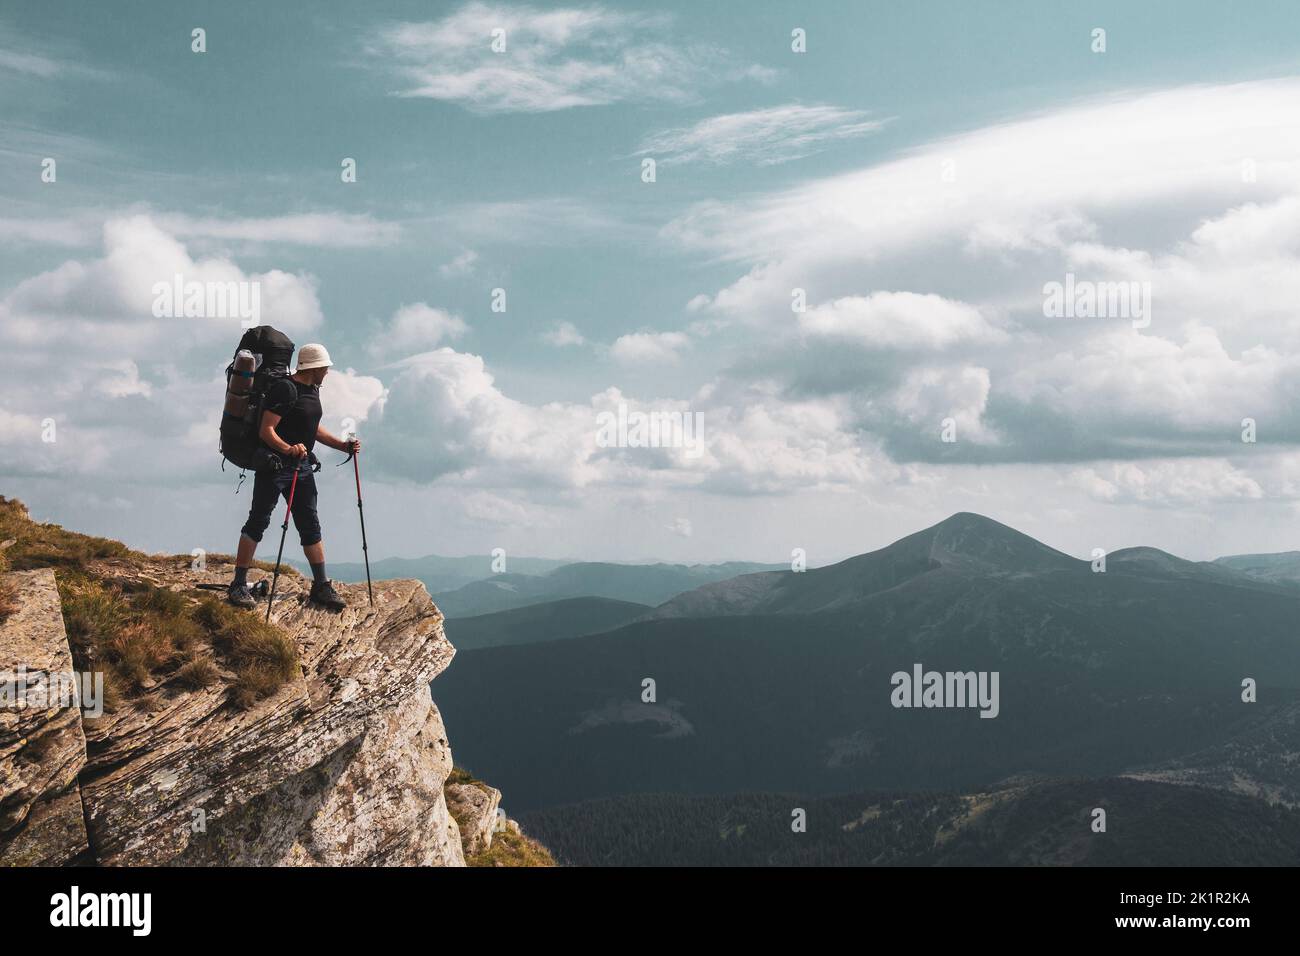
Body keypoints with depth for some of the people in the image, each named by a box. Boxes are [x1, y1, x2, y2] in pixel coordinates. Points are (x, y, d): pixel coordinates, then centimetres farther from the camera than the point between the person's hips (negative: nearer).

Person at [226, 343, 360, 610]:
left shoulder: (313, 390, 13)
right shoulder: (285, 389, -16)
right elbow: (266, 431, -21)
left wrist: (343, 445, 15)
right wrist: (288, 449, -37)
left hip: (302, 467, 9)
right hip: (274, 465, -8)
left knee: (310, 526, 9)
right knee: (257, 522, -3)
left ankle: (321, 587, 14)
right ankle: (238, 586, 3)